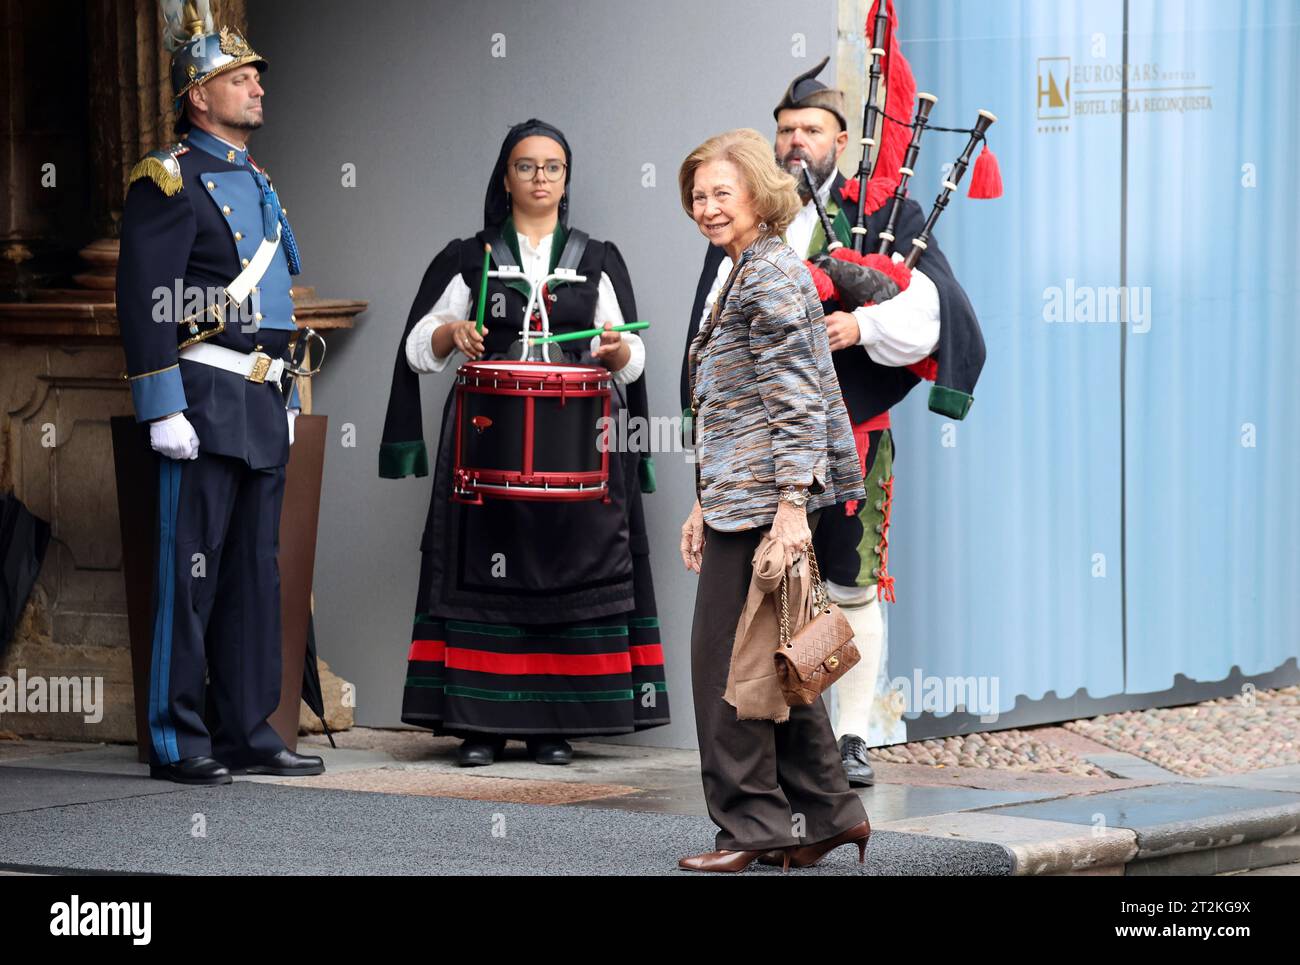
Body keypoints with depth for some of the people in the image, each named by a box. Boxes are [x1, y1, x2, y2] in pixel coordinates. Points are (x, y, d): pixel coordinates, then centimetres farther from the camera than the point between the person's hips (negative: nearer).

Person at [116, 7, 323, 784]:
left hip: (263, 406, 9)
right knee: (191, 570, -5)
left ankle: (249, 733, 14)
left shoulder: (253, 180, 18)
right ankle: (178, 743, -1)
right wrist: (164, 411, -19)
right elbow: (145, 302, -15)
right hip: (207, 401, -8)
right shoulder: (171, 181, -9)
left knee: (255, 570, 9)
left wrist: (287, 395, 21)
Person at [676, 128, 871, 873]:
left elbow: (795, 399, -18)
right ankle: (825, 812, 15)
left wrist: (791, 504, -23)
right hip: (741, 498, 10)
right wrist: (706, 504, 23)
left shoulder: (771, 275, -12)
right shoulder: (749, 274, 20)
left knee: (728, 659, -6)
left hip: (765, 497, -10)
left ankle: (754, 823, -2)